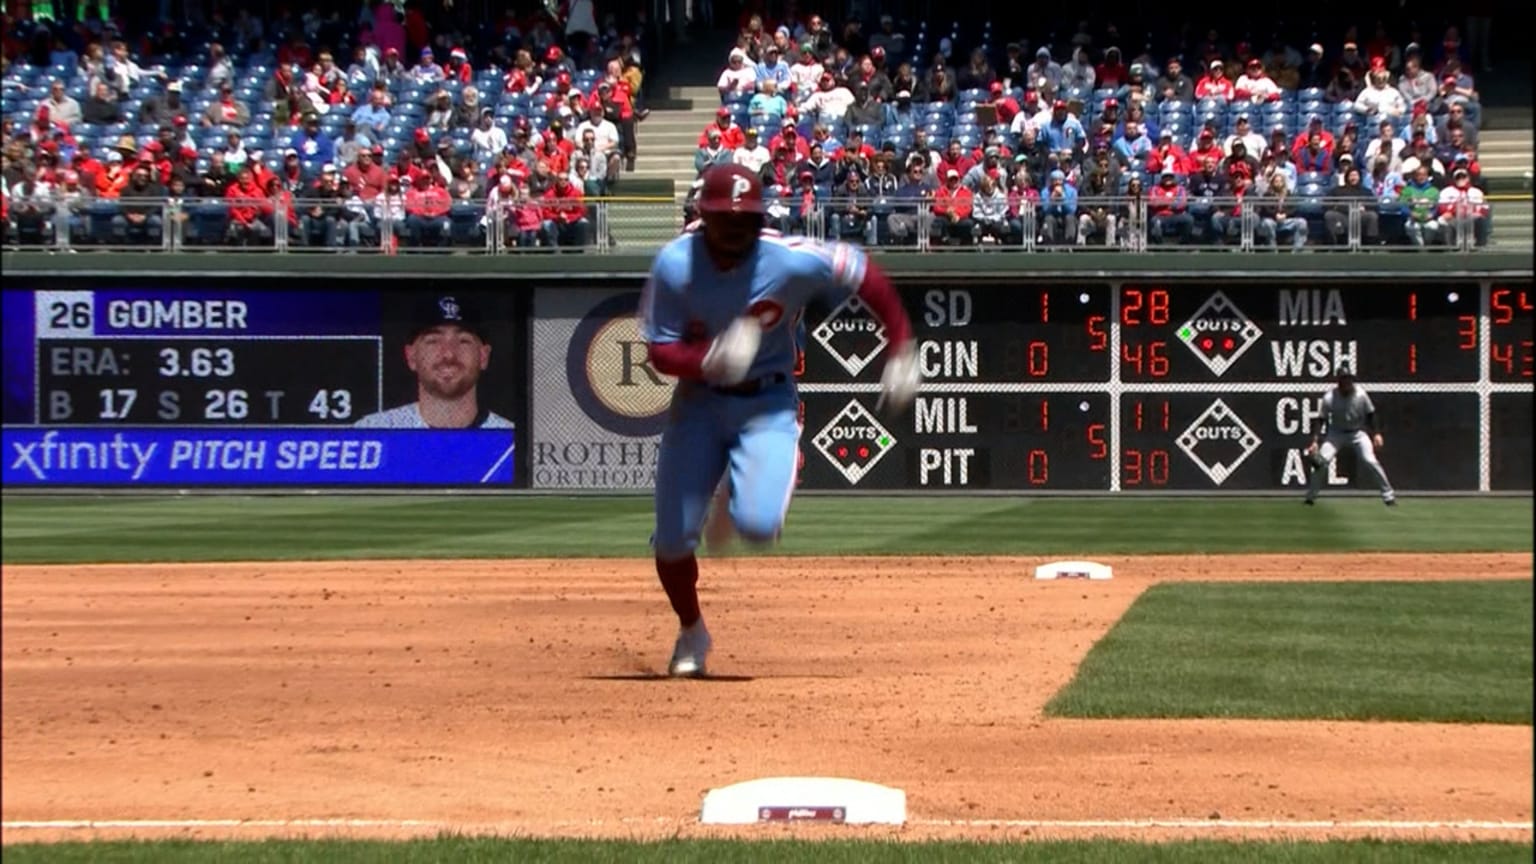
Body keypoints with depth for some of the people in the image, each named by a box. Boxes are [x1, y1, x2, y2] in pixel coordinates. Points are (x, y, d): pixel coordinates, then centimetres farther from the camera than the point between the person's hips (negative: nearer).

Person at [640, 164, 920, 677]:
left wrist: (902, 350, -5)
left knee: (757, 525, -21)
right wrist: (710, 359, -36)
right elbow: (659, 353, -15)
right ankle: (691, 633, 29)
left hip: (768, 404, -1)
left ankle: (738, 502, 21)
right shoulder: (674, 265, -18)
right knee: (672, 539, -2)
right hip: (699, 401, 1)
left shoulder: (792, 261, -21)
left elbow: (864, 274, -7)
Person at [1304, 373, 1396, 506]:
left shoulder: (1360, 395, -19)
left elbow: (1370, 415, -4)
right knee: (1322, 460, -18)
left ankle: (1388, 495, -4)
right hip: (1336, 433, 0)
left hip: (1358, 432, 0)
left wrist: (1376, 434, -11)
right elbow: (1323, 421, -12)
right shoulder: (1329, 398, -20)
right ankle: (1310, 496, -1)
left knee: (1370, 461, -16)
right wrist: (1316, 442, -21)